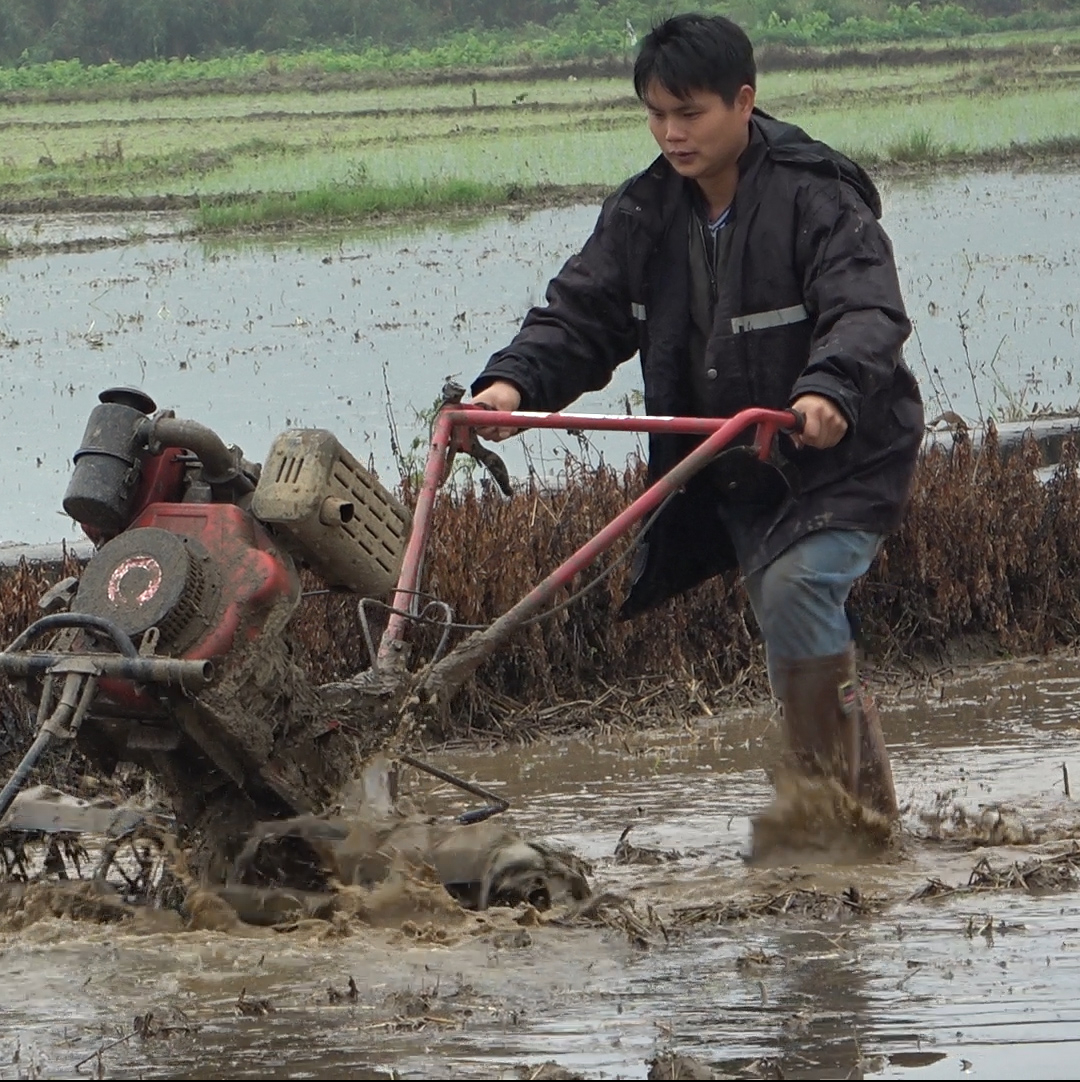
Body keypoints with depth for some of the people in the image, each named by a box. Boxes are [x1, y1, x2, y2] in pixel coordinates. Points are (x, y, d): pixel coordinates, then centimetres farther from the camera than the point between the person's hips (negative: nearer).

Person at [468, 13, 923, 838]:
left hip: (844, 455, -7)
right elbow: (581, 313, -1)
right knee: (787, 618, 7)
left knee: (795, 588, -25)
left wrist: (830, 389, -50)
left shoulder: (816, 198, -17)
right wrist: (515, 381, -21)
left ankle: (845, 796, -17)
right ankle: (865, 797, 19)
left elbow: (869, 312, -30)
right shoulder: (644, 213, 3)